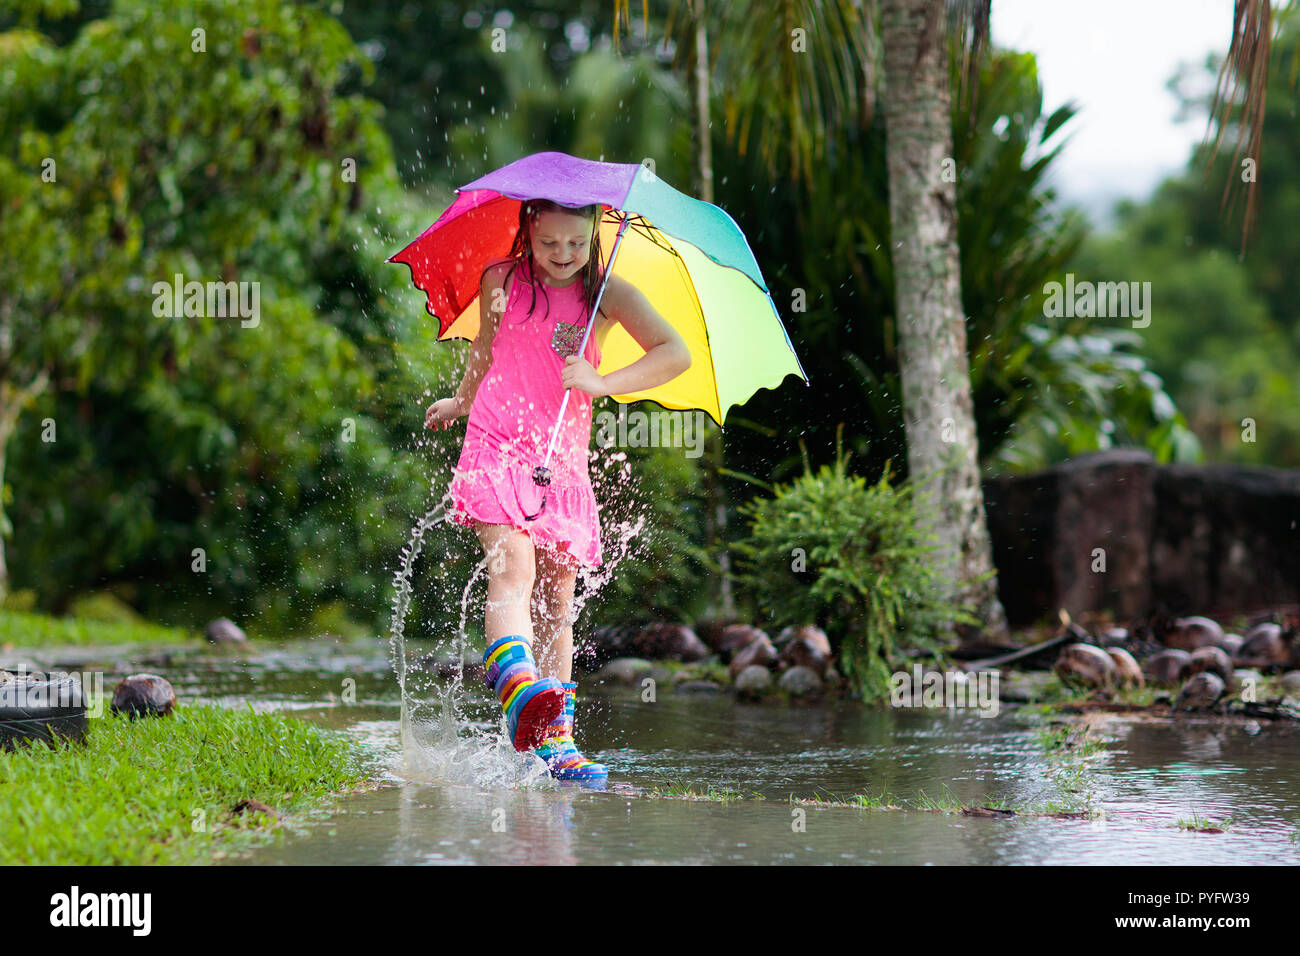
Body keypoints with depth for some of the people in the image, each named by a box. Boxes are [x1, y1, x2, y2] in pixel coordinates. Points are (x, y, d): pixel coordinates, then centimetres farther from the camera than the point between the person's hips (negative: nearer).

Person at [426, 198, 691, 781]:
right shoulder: (500, 282, 4)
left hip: (562, 464, 2)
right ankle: (517, 688, -48)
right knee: (513, 566, -26)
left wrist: (602, 383, -21)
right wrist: (460, 402, 38)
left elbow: (676, 354, -10)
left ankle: (555, 741, 3)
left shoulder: (607, 295, 1)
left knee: (557, 601, 2)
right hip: (496, 448, -2)